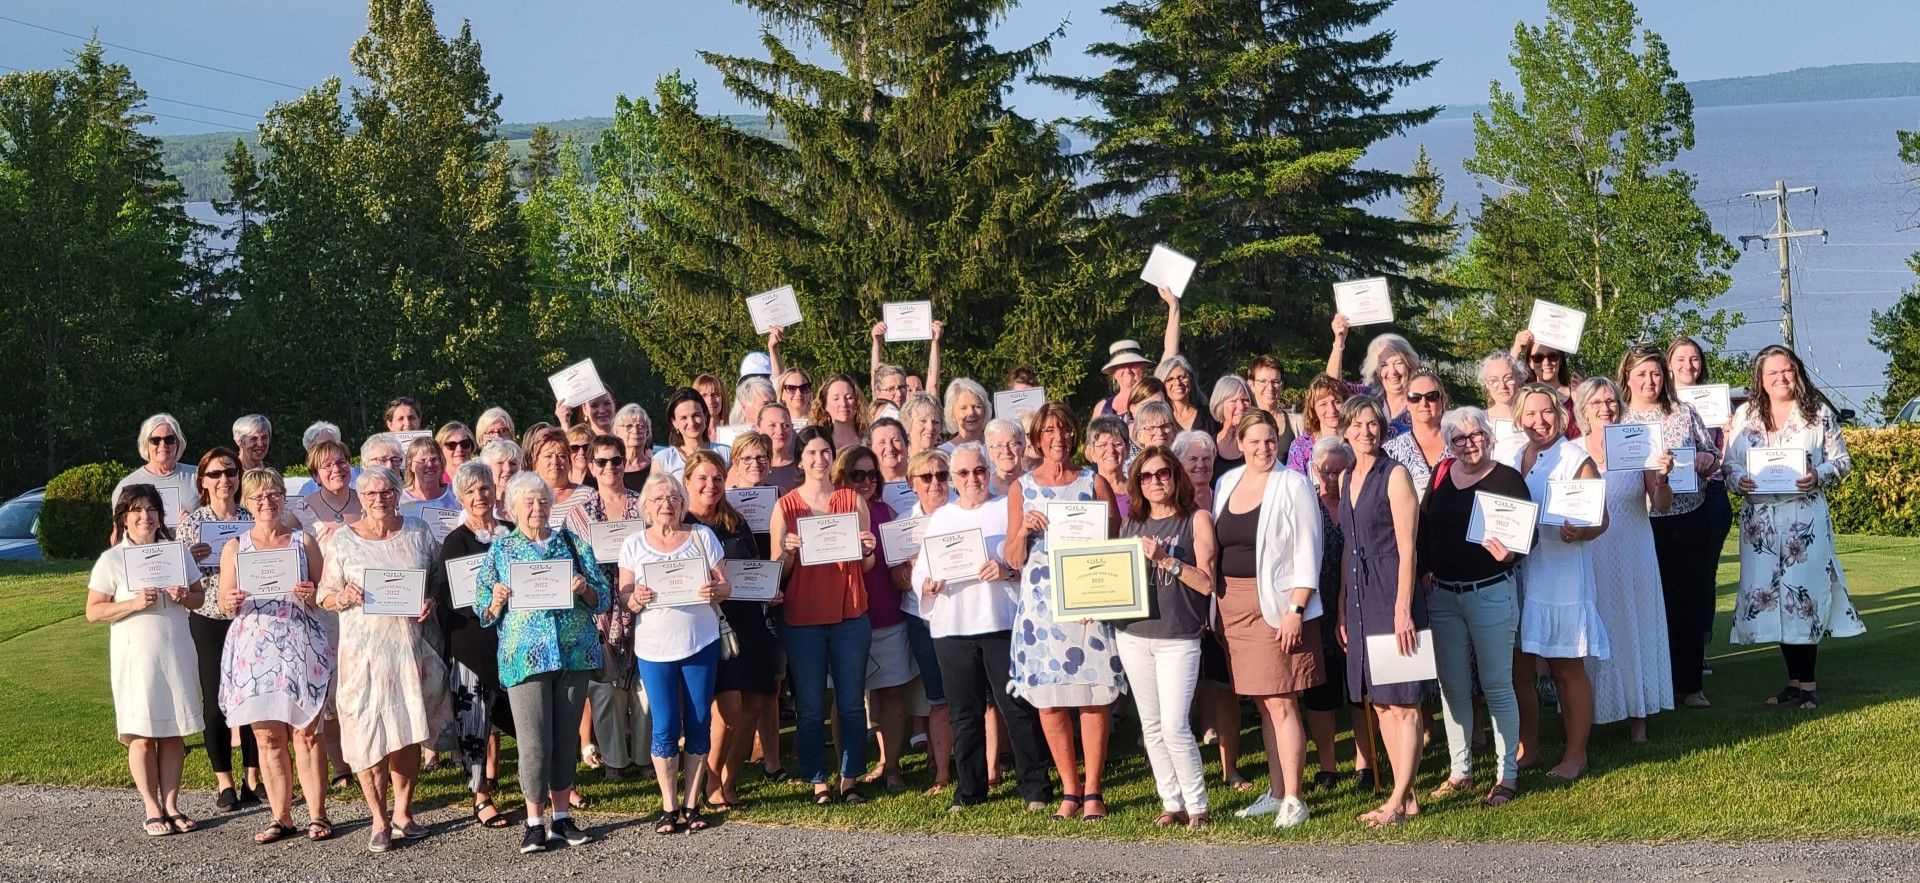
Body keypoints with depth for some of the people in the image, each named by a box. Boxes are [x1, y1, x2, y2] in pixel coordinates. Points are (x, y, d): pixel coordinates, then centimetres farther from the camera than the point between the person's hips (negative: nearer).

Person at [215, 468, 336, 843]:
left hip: (300, 646, -1)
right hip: (254, 650, 1)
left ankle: (317, 815, 1)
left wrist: (311, 596, -13)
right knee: (268, 738, 1)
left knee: (306, 733, -4)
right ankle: (281, 817, 9)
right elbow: (224, 606, 11)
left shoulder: (303, 542, 9)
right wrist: (232, 601, -12)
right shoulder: (234, 547, 11)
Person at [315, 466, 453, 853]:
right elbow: (325, 596, 3)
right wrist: (344, 596, -19)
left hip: (410, 643, 2)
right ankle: (379, 820, 8)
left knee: (409, 731, 6)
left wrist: (432, 604, -8)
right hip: (364, 648, -2)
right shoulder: (341, 540, 0)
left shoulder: (418, 533, 7)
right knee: (368, 731, -4)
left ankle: (402, 813, 21)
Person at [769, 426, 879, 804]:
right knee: (809, 708, 1)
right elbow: (779, 573, 3)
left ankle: (850, 781, 11)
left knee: (852, 705, 3)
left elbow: (867, 566, 10)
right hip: (802, 620, -1)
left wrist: (867, 551, -11)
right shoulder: (785, 507, 3)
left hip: (850, 617, 1)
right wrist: (788, 552, -17)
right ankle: (818, 783, 9)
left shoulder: (854, 501, 6)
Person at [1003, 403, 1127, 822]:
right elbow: (1012, 558, 8)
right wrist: (1024, 529, -10)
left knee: (1095, 695, -4)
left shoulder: (1095, 483, 7)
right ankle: (1070, 790, 13)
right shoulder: (1022, 489, 11)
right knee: (1048, 699, 2)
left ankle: (1092, 791, 4)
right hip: (1040, 605, 2)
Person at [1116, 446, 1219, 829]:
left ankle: (1197, 807, 1)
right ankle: (1172, 804, 16)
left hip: (1178, 638, -5)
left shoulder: (1196, 519, -1)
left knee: (1174, 727, -12)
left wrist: (1164, 559, -16)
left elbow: (1207, 582, -7)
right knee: (1151, 727, 7)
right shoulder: (1131, 523, 12)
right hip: (1133, 635, 5)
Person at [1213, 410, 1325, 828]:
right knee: (1263, 704, 10)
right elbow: (1214, 545, 16)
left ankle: (1293, 799, -5)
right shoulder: (1227, 483, 12)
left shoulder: (1293, 485, -4)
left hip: (1276, 603, -6)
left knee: (1281, 703, -8)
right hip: (1233, 604, 6)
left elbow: (1307, 551, -8)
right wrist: (1216, 606, 9)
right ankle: (1275, 793, 17)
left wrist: (1296, 610, -15)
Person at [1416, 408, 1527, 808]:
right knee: (1452, 687, 10)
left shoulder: (1507, 479, -6)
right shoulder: (1441, 477, 7)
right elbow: (1422, 526, 15)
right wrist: (1425, 569, 3)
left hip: (1491, 592, -5)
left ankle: (1506, 775, 6)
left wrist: (1509, 552, -28)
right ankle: (1459, 771, 19)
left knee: (1497, 685, -1)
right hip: (1443, 595, 5)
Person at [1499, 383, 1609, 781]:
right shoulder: (1511, 460, 11)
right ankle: (1527, 749, 20)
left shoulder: (1575, 459, -5)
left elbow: (1600, 519, -10)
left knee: (1566, 669, 1)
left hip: (1563, 576, -5)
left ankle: (1575, 755, 10)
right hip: (1515, 574, 5)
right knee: (1517, 669, 7)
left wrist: (1580, 533, -30)